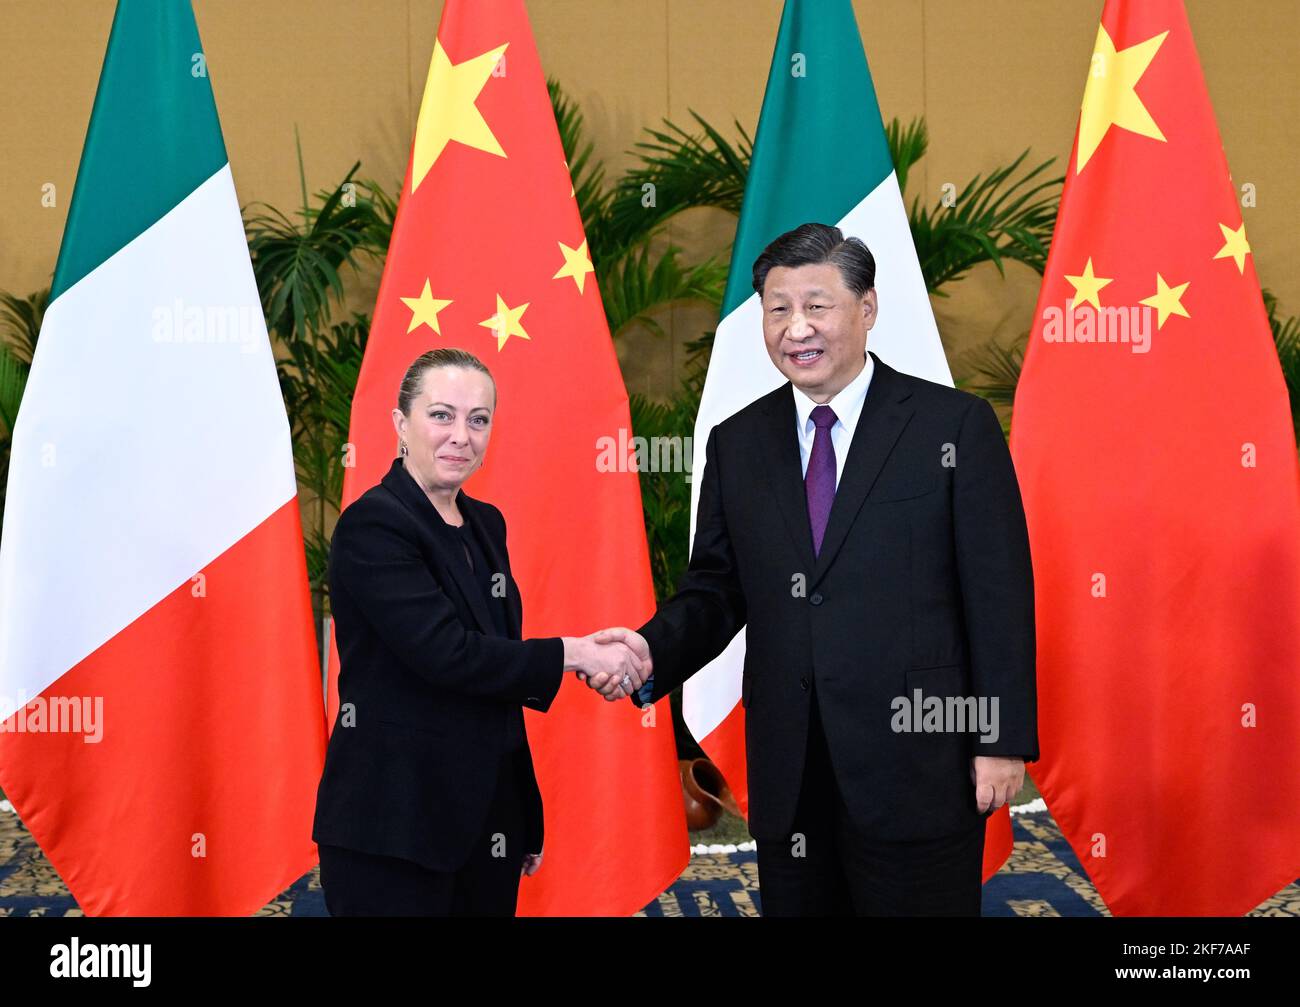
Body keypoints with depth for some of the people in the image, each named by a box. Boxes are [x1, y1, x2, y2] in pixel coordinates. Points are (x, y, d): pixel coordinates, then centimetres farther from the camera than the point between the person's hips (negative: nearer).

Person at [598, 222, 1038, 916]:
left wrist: (1004, 741, -8)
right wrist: (655, 650, -11)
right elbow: (715, 588, 10)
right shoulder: (736, 443, 9)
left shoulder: (956, 426, -4)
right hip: (788, 777, 4)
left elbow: (998, 594, -5)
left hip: (919, 767, -4)